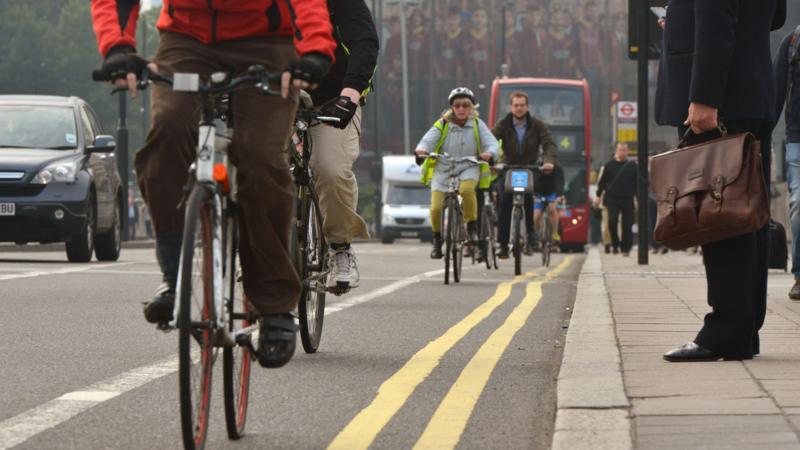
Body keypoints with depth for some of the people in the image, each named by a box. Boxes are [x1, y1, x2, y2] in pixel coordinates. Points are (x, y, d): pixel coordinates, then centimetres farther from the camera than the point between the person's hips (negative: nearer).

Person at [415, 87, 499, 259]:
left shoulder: (477, 125, 3)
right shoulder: (442, 124, 0)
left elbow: (492, 143, -6)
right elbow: (428, 140, -11)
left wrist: (489, 153, -31)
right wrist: (422, 150, -35)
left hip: (468, 169, -1)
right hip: (443, 169, 1)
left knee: (467, 189, -35)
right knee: (436, 208, -15)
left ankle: (472, 226, -15)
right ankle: (437, 240, 11)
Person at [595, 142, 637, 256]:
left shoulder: (632, 166, 7)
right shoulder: (609, 165, 6)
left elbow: (637, 183, 10)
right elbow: (602, 182, 10)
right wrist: (598, 195, 4)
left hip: (627, 200, 1)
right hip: (612, 199, -1)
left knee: (627, 225, 0)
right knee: (612, 220, -14)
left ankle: (626, 248, 10)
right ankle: (615, 244, 3)